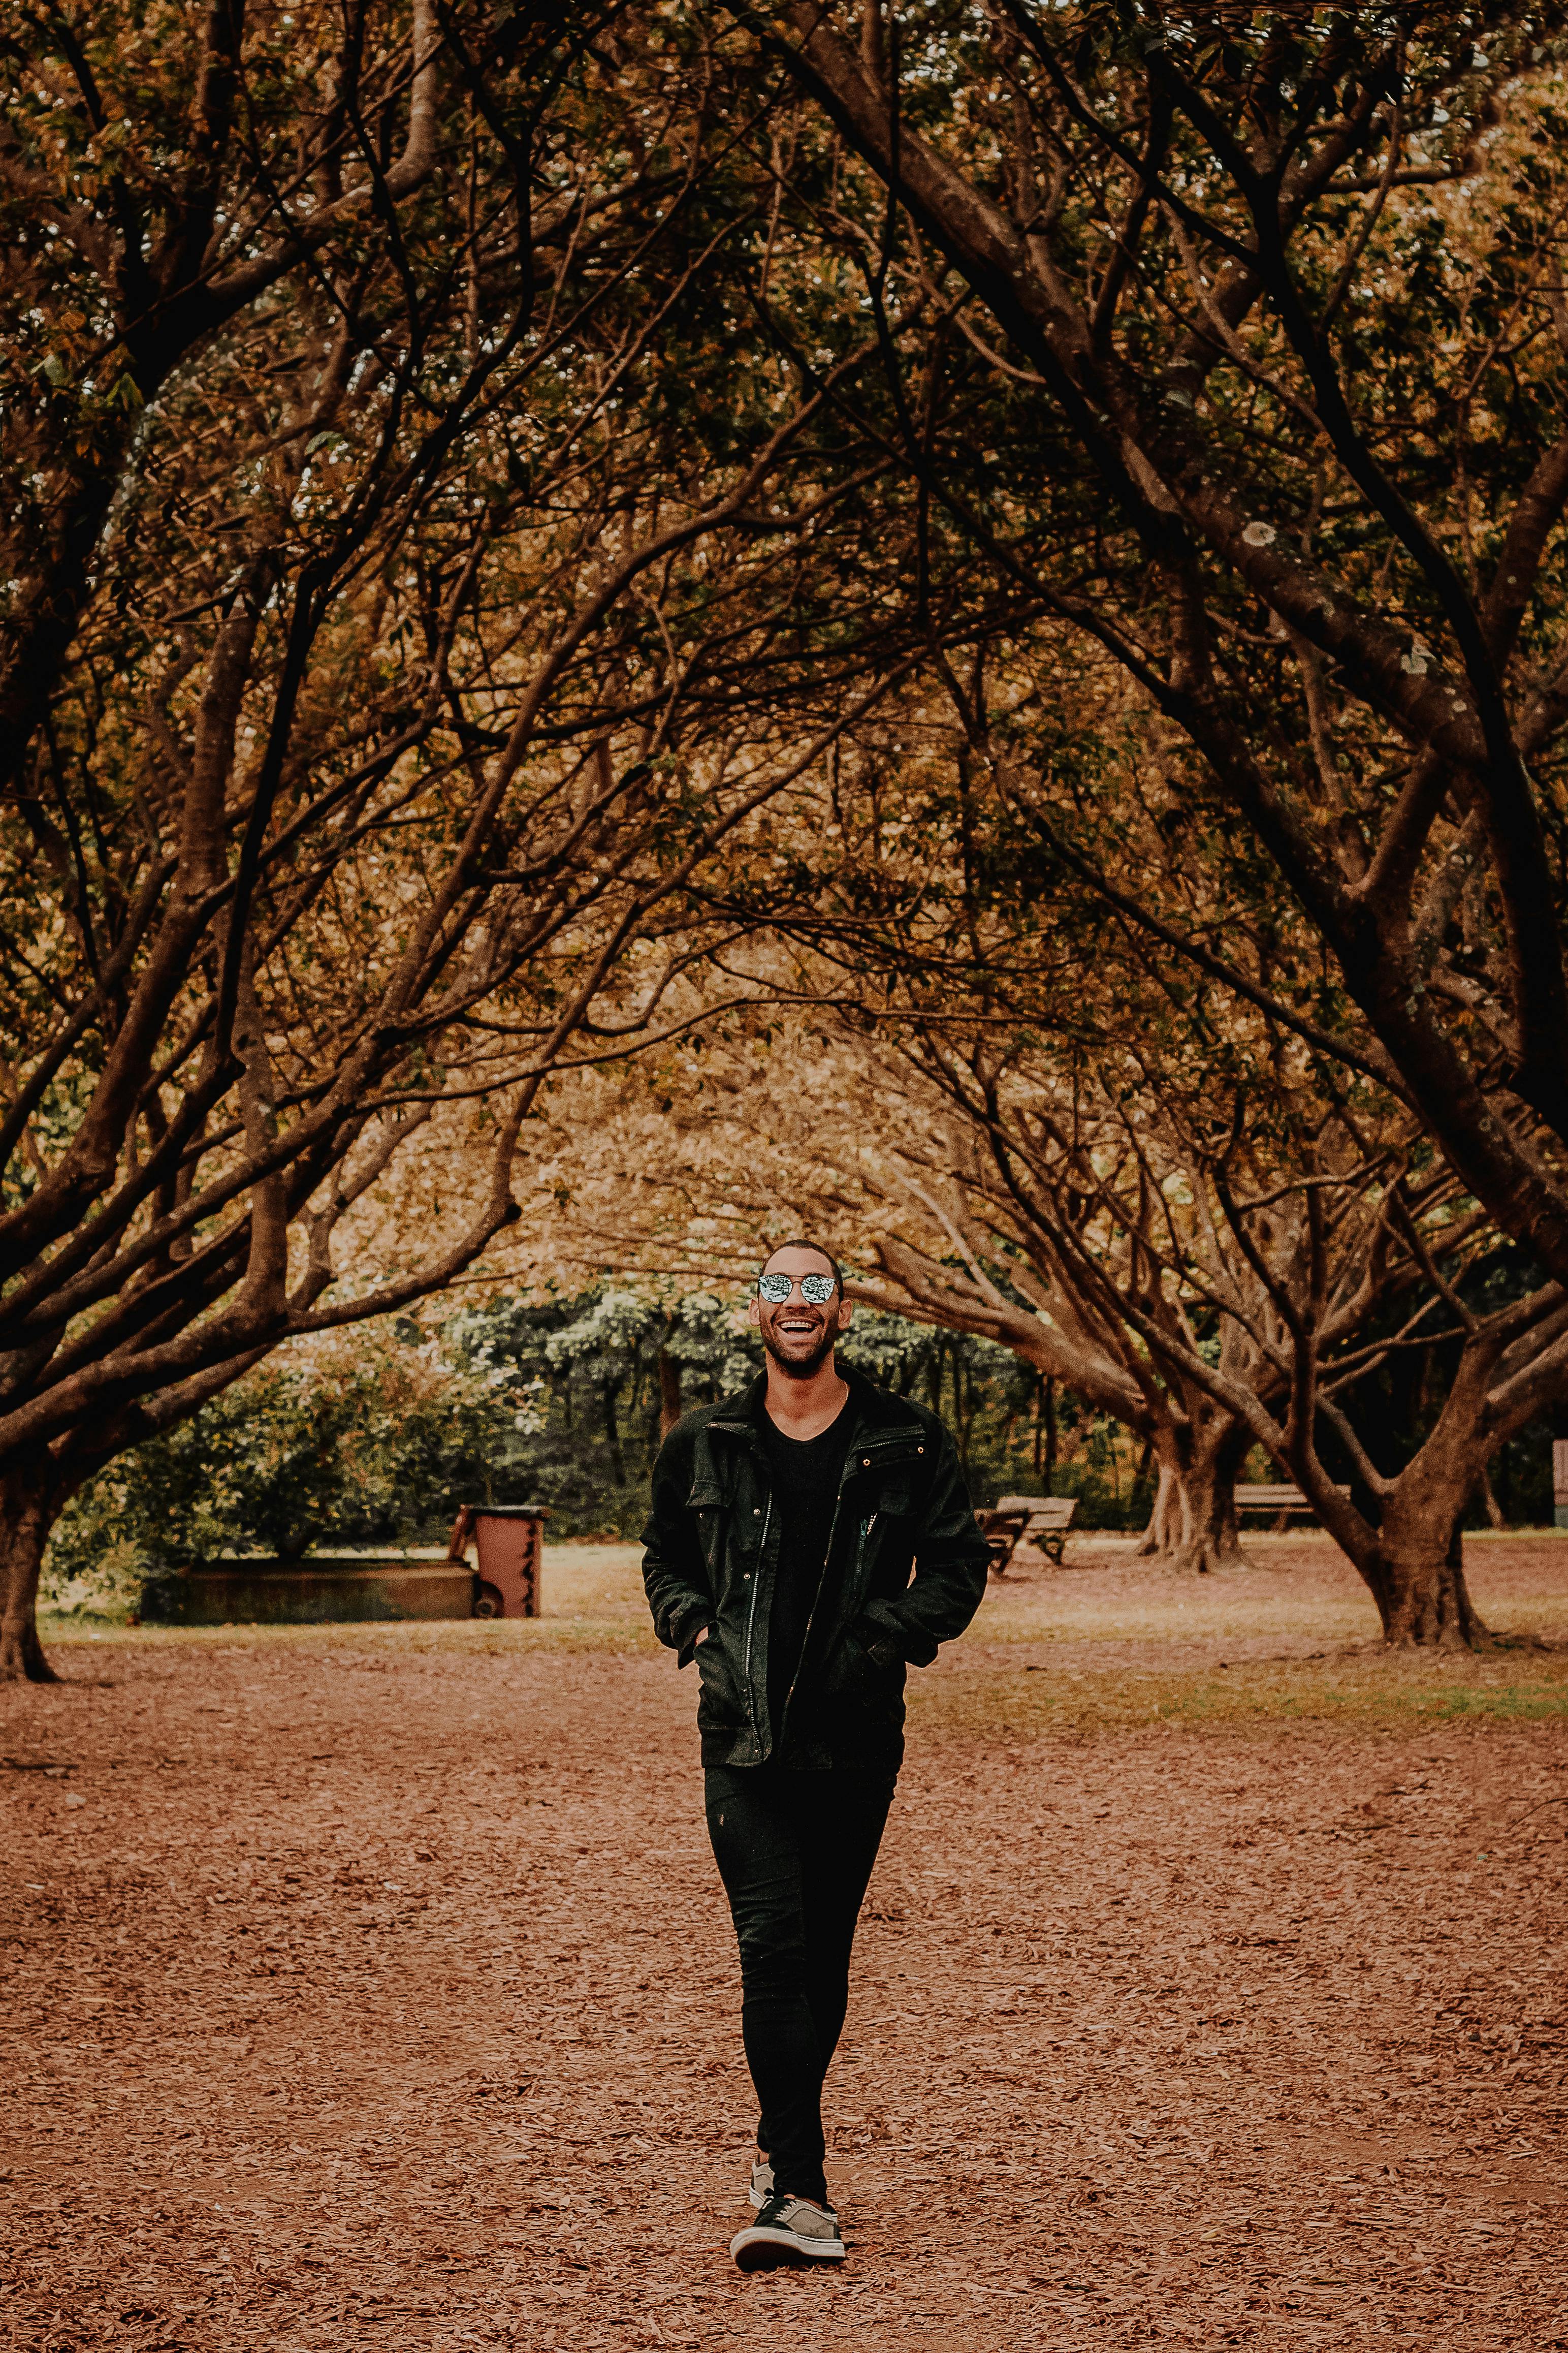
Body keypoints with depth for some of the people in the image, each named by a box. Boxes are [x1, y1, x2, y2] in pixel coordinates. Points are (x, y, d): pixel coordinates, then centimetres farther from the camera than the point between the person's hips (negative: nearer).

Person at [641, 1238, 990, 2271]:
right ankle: (800, 2193, -12)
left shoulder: (908, 1442, 2)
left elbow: (959, 1565, 5)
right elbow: (665, 1558, 19)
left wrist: (886, 1637, -10)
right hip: (743, 1733, -1)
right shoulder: (703, 1445, 6)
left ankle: (783, 2148, 30)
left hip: (856, 1737, 1)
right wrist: (695, 1627, 0)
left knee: (824, 1955, 11)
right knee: (775, 1944, -12)